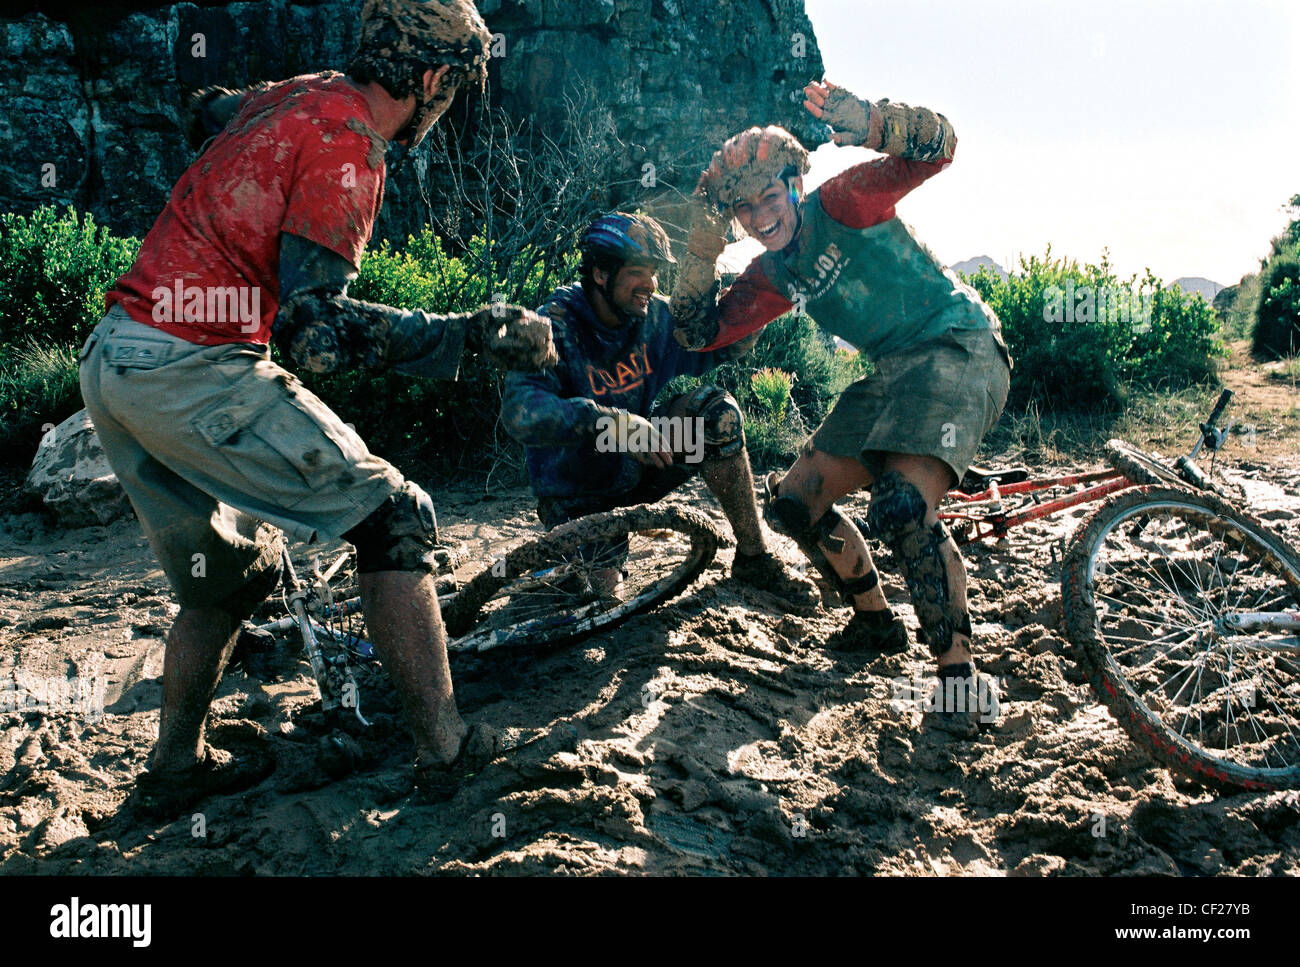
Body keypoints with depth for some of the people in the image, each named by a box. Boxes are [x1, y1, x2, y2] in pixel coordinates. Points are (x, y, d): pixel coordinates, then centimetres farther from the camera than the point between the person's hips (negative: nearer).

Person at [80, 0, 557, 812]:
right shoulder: (346, 138, -12)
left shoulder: (295, 96, 15)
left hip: (113, 364, 9)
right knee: (396, 517, -5)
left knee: (230, 572, 22)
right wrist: (471, 332, -20)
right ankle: (446, 750, -2)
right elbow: (313, 324, -20)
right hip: (196, 370, -9)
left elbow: (210, 111, 40)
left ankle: (178, 766, 33)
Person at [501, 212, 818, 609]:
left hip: (636, 467, 5)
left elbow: (720, 343, 4)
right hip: (579, 493, -4)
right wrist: (611, 422, -50)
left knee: (715, 411, -16)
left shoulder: (655, 316, -7)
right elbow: (521, 410, -38)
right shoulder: (557, 327, -23)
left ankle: (754, 559, -8)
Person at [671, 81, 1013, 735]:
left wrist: (867, 123, -38)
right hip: (893, 372, 8)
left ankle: (961, 673, -17)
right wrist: (703, 245, -3)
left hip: (958, 346, -8)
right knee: (794, 503, 6)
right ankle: (877, 622, 25)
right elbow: (699, 331, 6)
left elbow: (935, 146, -19)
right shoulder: (773, 277, 10)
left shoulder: (841, 204, -8)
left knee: (901, 504, -31)